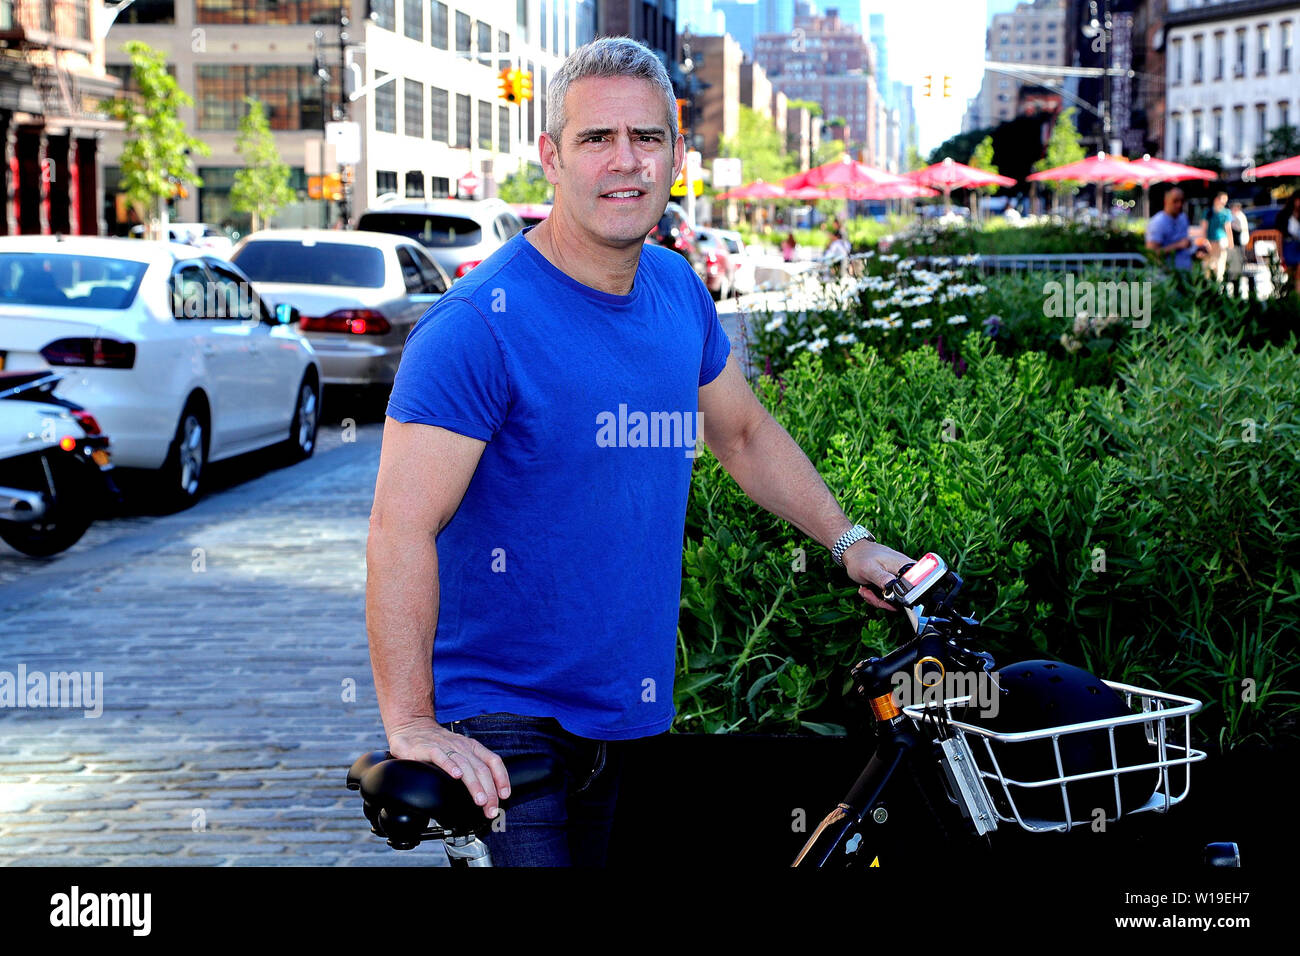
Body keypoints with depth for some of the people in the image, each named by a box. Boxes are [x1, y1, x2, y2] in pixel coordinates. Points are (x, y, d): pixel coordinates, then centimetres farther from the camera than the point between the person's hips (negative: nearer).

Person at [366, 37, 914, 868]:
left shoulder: (679, 291, 6)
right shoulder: (480, 325, -17)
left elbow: (744, 432, 24)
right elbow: (402, 529, -24)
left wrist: (849, 542, 19)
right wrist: (412, 727, -31)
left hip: (636, 708, 7)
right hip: (505, 719, -7)